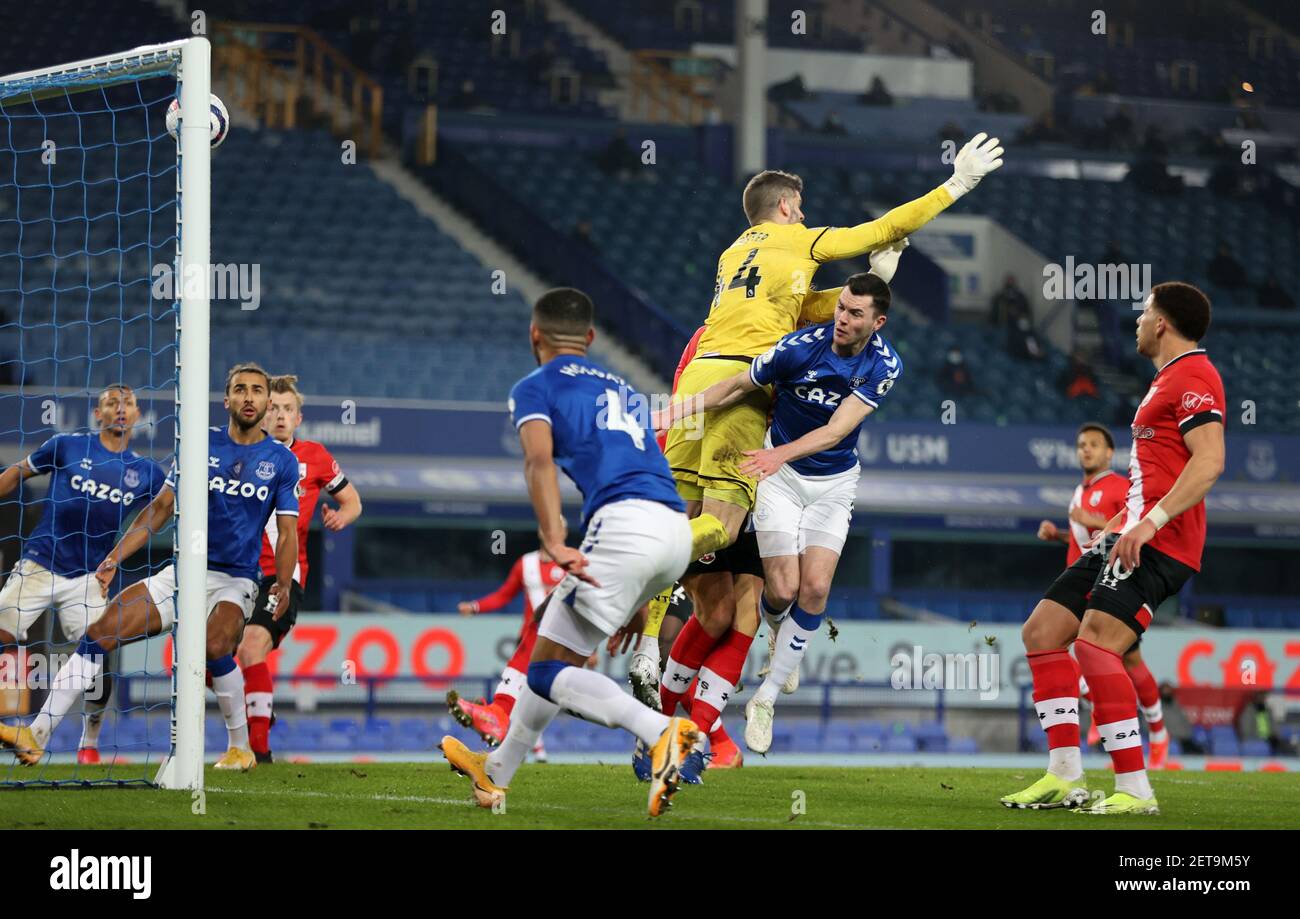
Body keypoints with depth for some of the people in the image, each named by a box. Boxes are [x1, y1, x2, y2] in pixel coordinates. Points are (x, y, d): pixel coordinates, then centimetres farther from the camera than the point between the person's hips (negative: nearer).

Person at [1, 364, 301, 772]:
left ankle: (240, 747, -12)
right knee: (100, 632, -12)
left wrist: (283, 583, -16)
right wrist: (115, 558, 1)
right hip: (182, 572, 3)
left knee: (215, 645, -33)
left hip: (234, 581, -3)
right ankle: (36, 735, -12)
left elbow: (287, 532, 1)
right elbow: (161, 508, 8)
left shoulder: (281, 460, 1)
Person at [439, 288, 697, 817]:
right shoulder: (621, 389, 32)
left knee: (549, 670, -4)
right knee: (561, 646, 22)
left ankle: (662, 732, -26)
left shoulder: (535, 387, 11)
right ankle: (497, 772, 34)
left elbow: (540, 461, -9)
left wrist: (555, 545, -21)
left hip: (625, 521, -7)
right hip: (678, 530, 8)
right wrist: (634, 602, 38)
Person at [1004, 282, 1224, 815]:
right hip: (1132, 535, 11)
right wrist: (1115, 526, 30)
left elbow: (1209, 462, -22)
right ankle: (1065, 776, 6)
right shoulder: (1168, 380, 24)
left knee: (1095, 643, -24)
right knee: (1041, 631, 7)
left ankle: (1135, 790, -23)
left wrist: (1151, 521, -29)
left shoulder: (1194, 376, -9)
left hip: (1160, 544, -11)